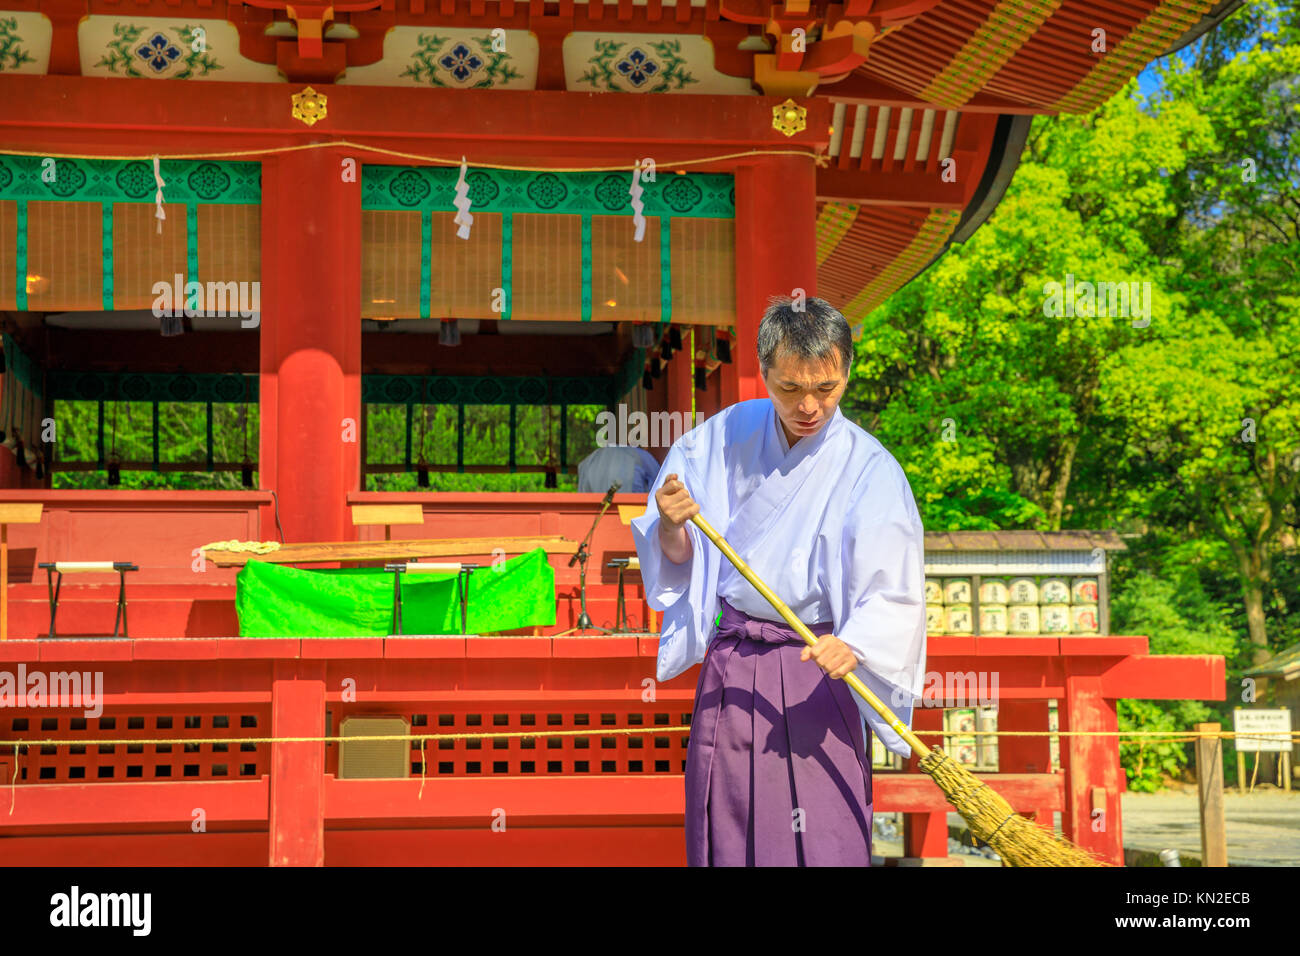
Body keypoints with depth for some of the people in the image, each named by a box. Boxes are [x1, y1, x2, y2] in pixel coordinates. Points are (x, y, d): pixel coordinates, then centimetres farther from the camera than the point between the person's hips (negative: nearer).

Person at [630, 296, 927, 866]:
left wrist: (852, 645, -38)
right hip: (730, 665, 3)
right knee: (726, 833, 8)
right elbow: (678, 558, 7)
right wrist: (671, 525, -16)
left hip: (818, 671, -3)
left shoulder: (870, 471, -10)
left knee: (819, 842, -9)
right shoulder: (724, 437, 1)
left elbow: (892, 596, -18)